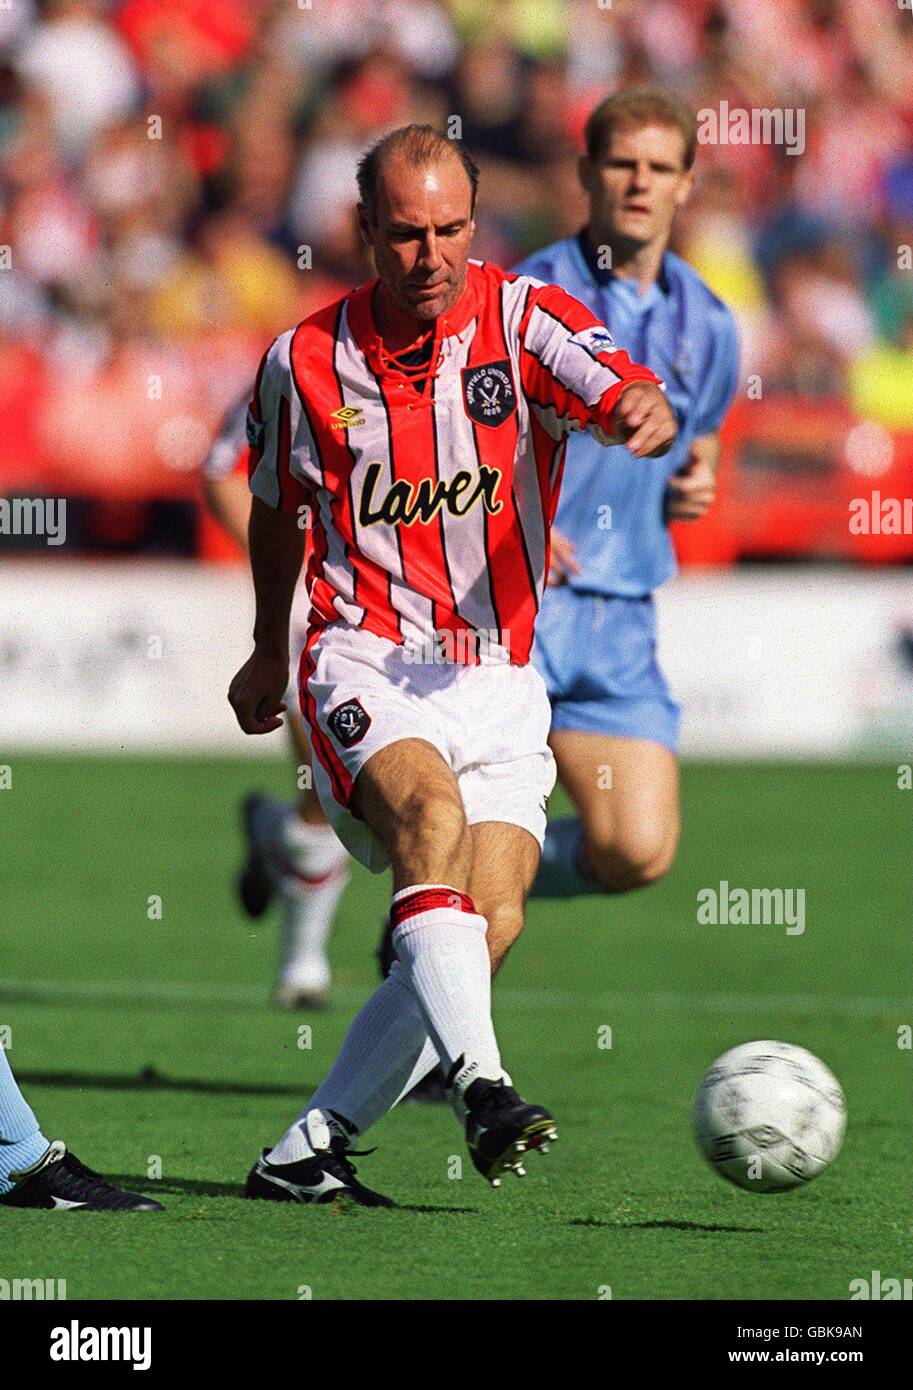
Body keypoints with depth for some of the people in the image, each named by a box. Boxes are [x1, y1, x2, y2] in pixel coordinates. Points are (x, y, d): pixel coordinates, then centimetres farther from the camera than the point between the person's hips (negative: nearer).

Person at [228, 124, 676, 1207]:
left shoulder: (525, 321, -2)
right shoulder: (306, 363, 2)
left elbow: (632, 400, -21)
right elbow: (277, 508, 21)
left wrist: (648, 413, -46)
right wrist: (270, 653, 30)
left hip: (497, 679, 2)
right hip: (365, 663, -2)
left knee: (490, 924, -13)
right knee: (433, 811, -33)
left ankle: (307, 1153, -3)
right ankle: (480, 1087, -46)